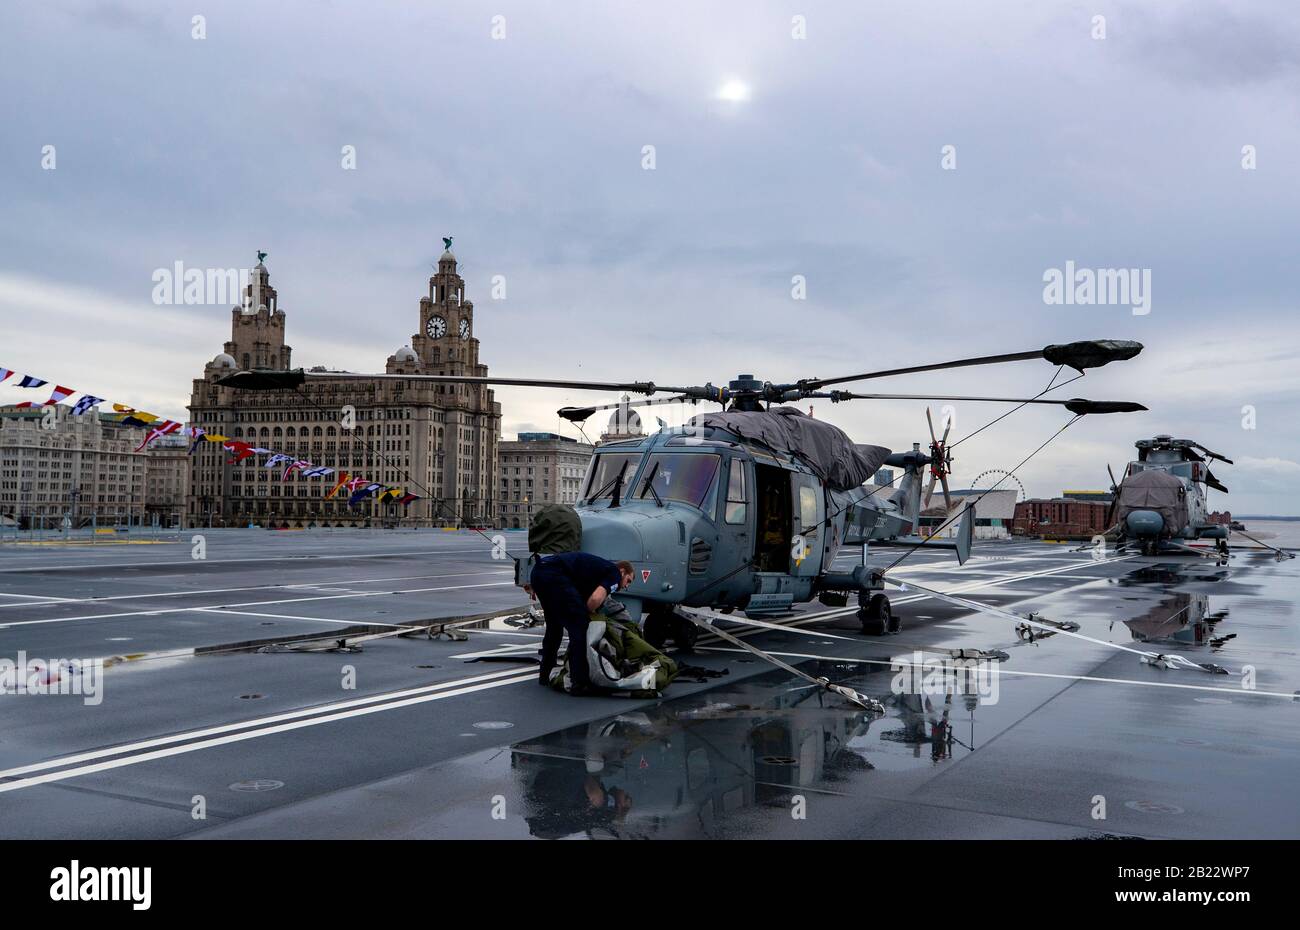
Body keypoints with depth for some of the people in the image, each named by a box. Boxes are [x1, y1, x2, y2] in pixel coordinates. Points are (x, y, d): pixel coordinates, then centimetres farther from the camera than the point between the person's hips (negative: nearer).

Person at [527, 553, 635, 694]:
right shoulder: (614, 573, 8)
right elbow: (596, 598, -10)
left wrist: (536, 586, 23)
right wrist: (588, 613, 10)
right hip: (553, 573, -9)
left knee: (554, 627, 25)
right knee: (579, 626, -2)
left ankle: (546, 675, 34)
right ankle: (580, 683, -3)